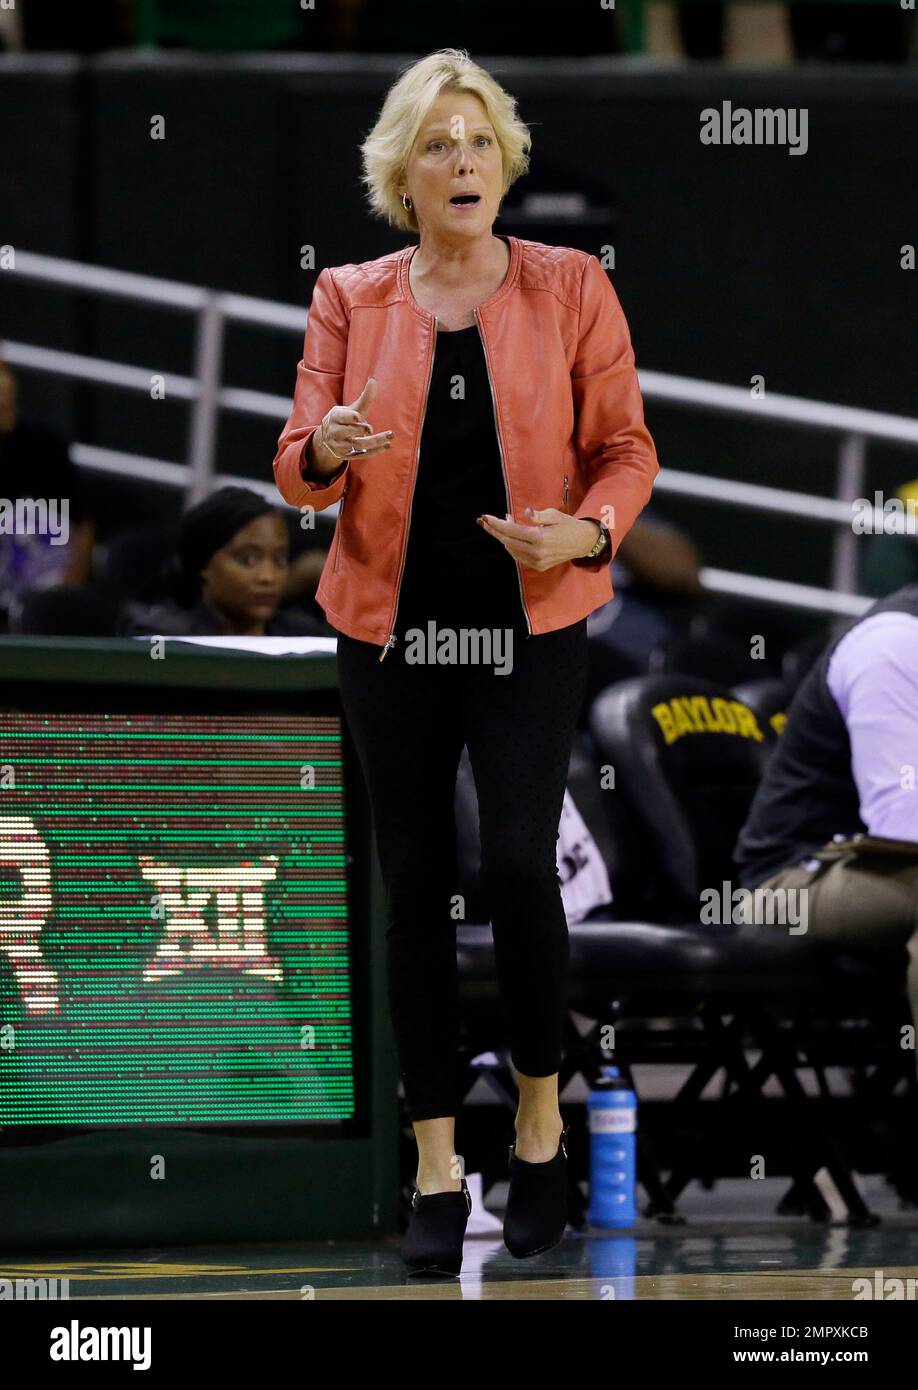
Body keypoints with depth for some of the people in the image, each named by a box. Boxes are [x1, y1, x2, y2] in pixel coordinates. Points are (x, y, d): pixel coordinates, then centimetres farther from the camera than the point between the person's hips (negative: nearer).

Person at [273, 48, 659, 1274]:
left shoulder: (571, 289, 1)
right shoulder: (351, 300, 4)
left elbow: (625, 447, 3)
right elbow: (299, 470, 3)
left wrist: (588, 531, -17)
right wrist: (327, 450, -21)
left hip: (530, 626, -2)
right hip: (392, 630, 2)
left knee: (520, 865, -16)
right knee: (416, 886, 2)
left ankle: (542, 1119, 5)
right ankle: (436, 1166, 8)